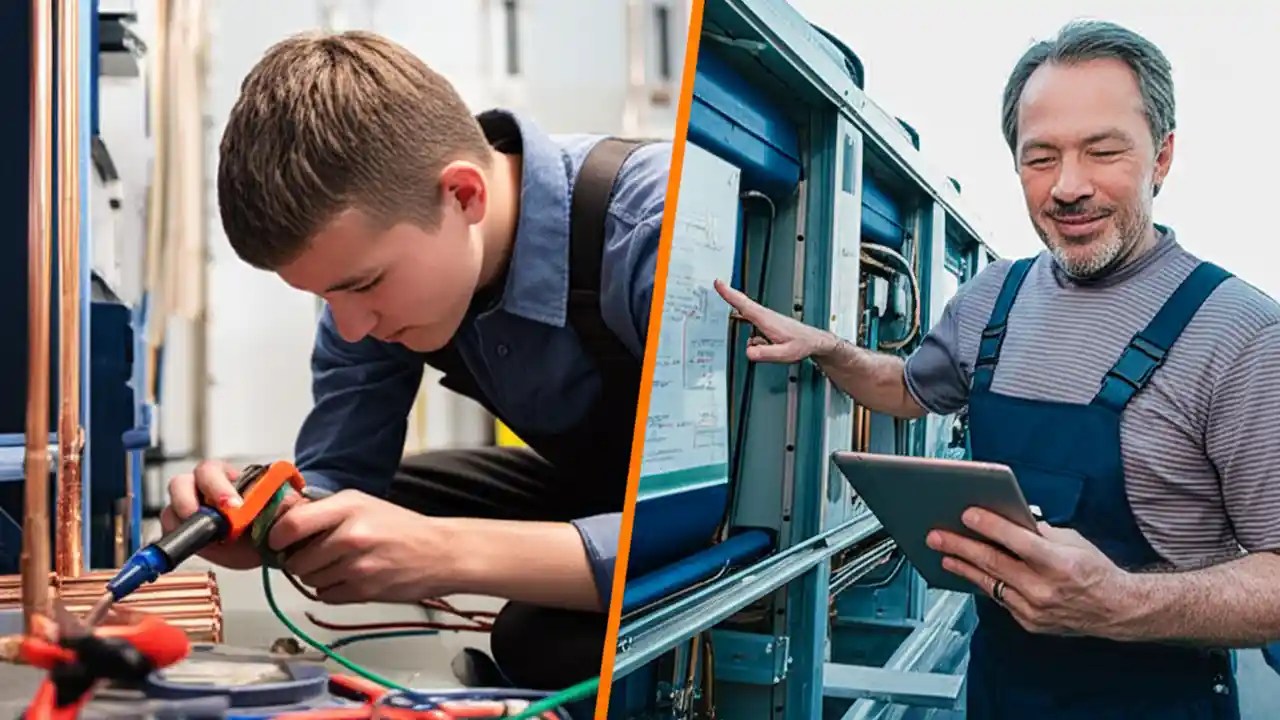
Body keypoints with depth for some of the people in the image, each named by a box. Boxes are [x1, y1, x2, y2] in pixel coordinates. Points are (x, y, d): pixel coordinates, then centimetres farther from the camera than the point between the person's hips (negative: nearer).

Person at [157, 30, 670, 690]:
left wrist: (446, 551, -43)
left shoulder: (660, 230, -35)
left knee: (551, 641, -30)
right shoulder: (375, 242, -14)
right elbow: (339, 475, -6)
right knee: (350, 515, -5)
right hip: (598, 490, 6)